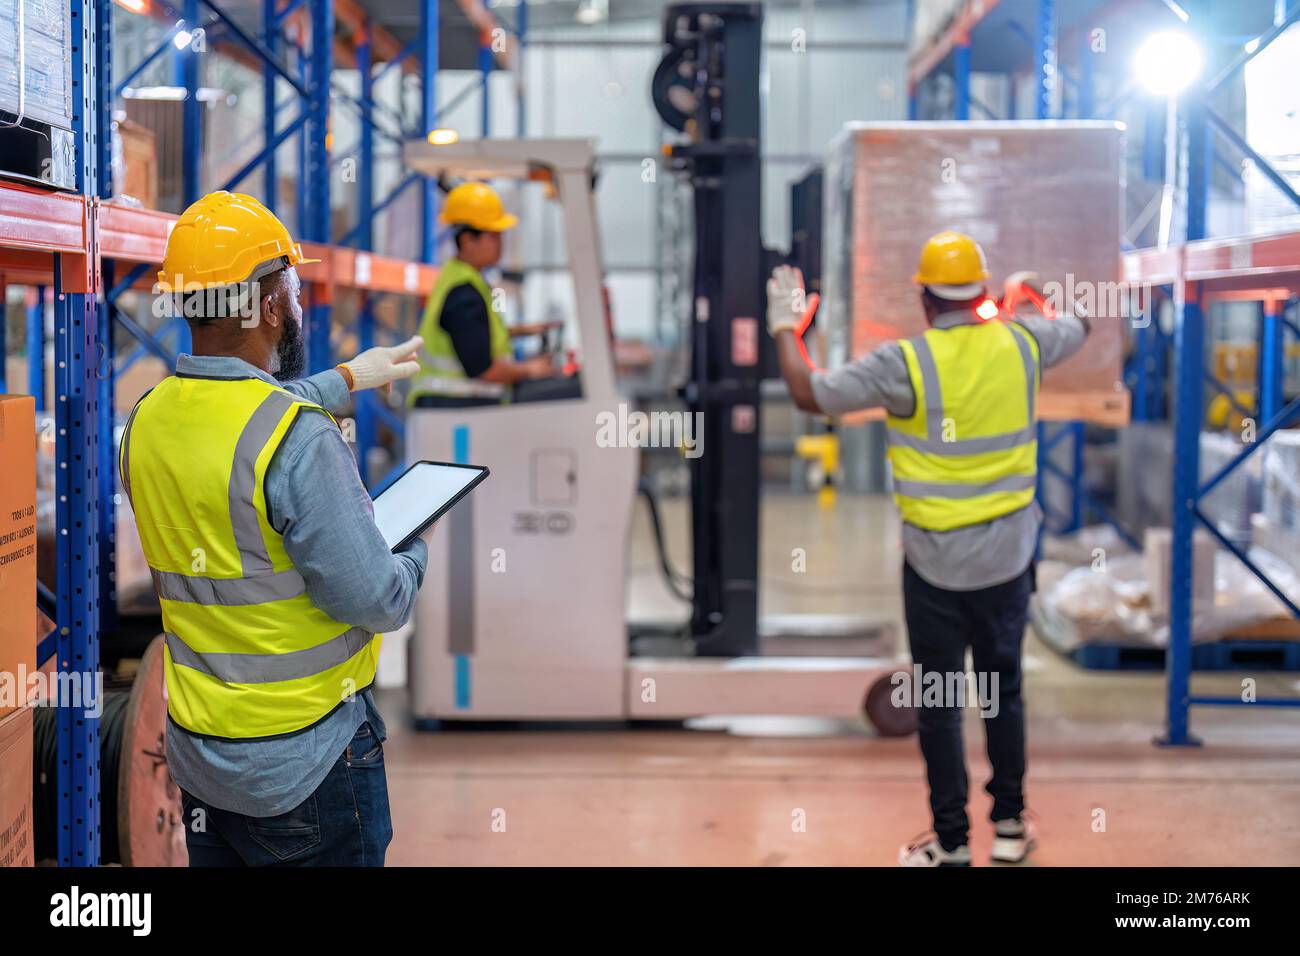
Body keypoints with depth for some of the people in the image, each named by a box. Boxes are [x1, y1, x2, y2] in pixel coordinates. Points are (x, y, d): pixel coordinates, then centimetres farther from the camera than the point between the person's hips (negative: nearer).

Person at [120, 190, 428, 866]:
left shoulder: (146, 421, 0)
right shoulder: (300, 441, -24)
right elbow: (378, 601, -20)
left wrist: (343, 380, 32)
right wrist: (414, 550, 1)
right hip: (302, 771, -7)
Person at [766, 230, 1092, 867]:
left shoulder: (906, 362, -16)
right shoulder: (1020, 344, -3)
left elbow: (809, 393, -15)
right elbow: (1079, 327, 19)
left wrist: (785, 327, 1)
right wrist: (1030, 293, 36)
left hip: (935, 564, -4)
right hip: (1008, 558, 4)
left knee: (939, 701, 8)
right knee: (1003, 690, 17)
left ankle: (951, 841, 16)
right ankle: (1010, 827, 26)